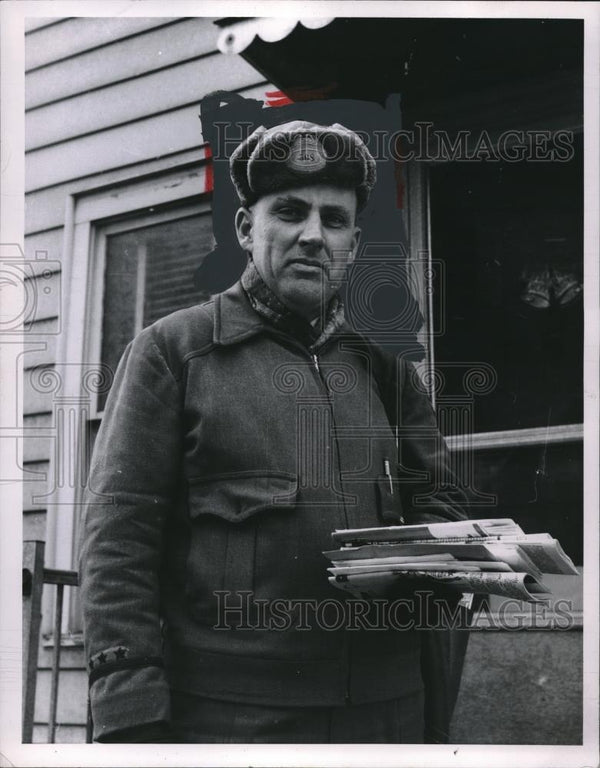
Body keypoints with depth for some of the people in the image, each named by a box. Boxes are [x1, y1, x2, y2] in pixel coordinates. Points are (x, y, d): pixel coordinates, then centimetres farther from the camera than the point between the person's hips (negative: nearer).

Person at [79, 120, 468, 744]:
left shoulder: (384, 362, 12)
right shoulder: (171, 350, 0)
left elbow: (440, 504, 18)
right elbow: (118, 534, -6)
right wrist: (130, 715, -15)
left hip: (387, 706, 4)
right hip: (225, 711, -4)